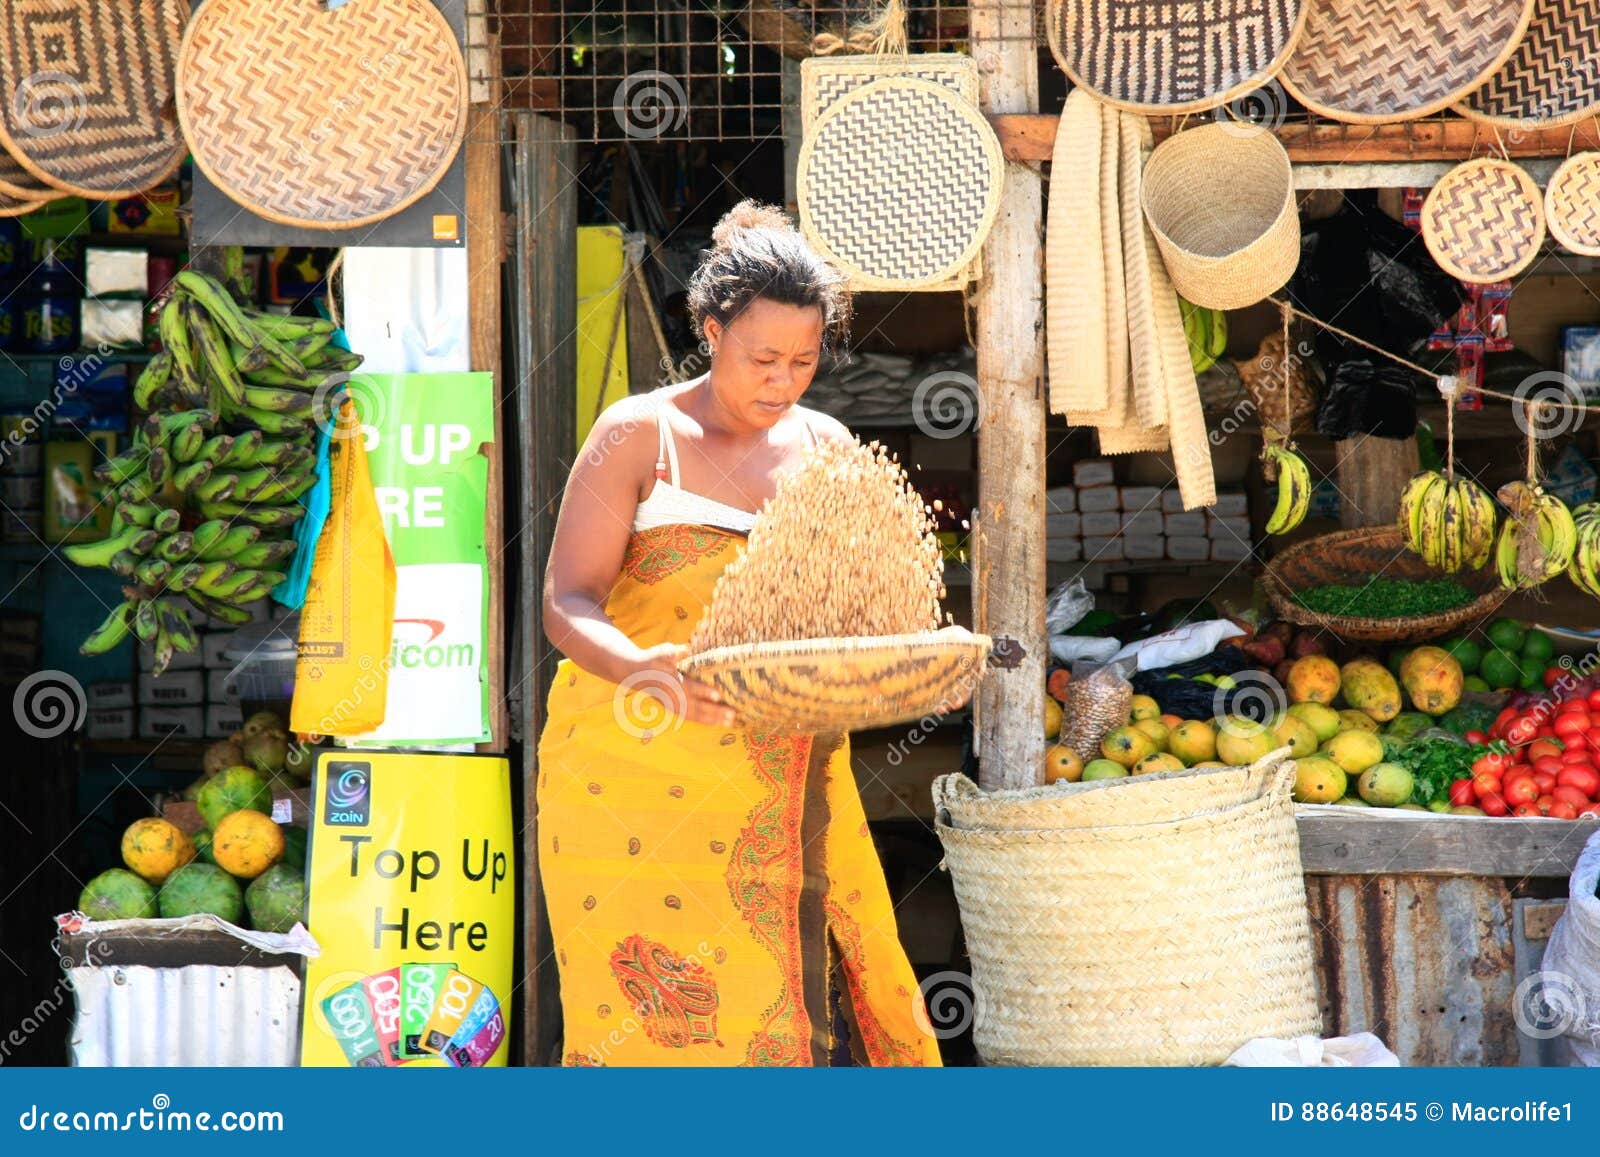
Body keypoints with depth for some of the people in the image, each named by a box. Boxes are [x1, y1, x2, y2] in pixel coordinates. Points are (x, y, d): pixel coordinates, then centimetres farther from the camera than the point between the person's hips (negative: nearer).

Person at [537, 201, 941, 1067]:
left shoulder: (826, 447, 13)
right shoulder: (639, 436, -1)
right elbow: (568, 603, -8)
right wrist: (639, 666, -29)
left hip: (790, 790, 4)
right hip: (643, 777, -4)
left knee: (814, 1008, -1)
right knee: (661, 1019, -8)